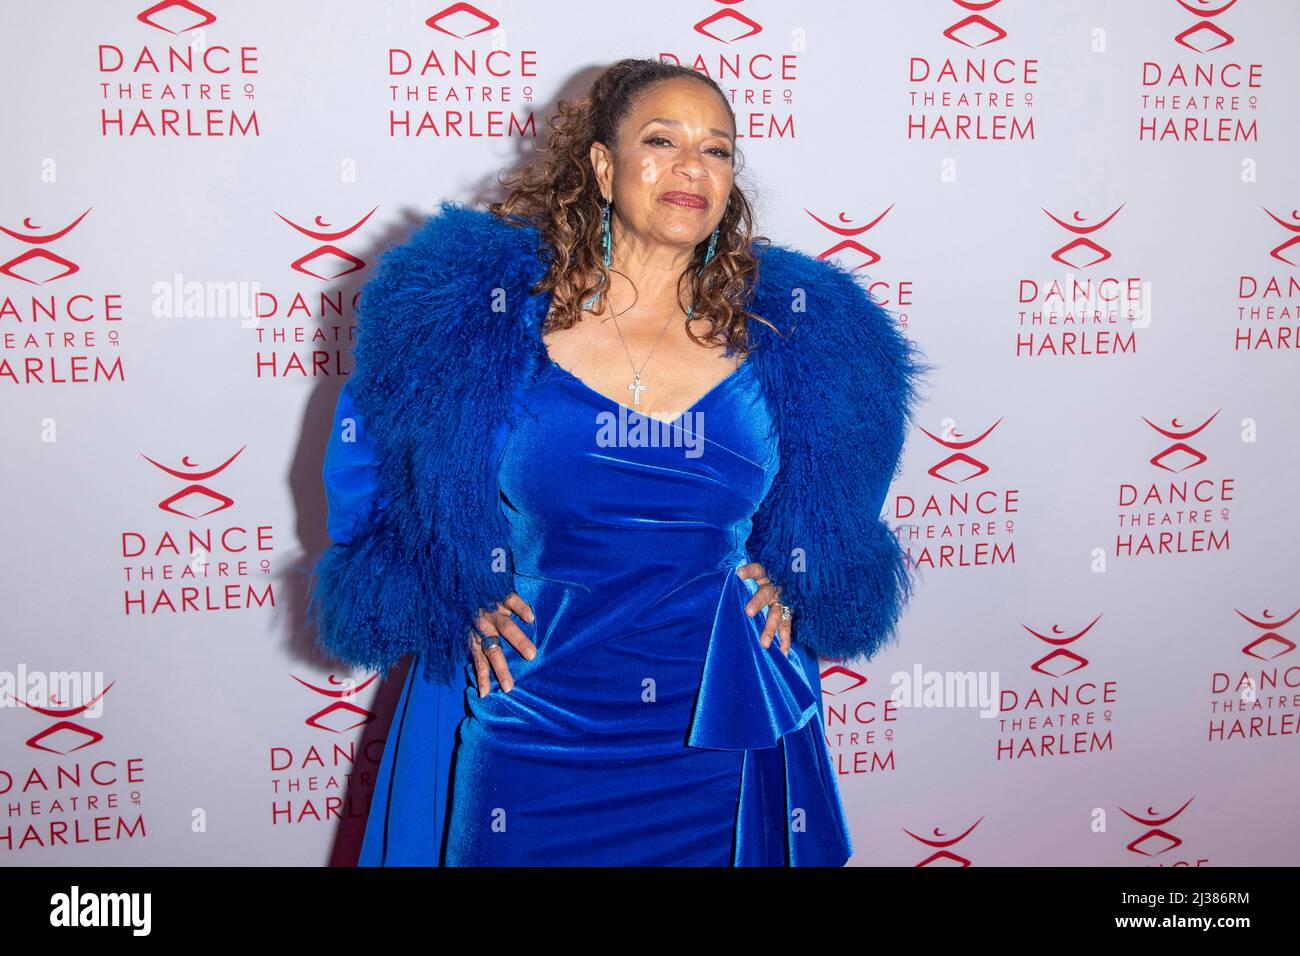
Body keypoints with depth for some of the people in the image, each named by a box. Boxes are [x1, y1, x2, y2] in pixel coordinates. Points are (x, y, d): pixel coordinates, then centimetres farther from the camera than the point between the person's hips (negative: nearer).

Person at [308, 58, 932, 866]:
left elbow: (835, 482, 17)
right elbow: (371, 447, 5)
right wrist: (458, 596, 0)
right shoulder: (487, 307, -10)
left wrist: (786, 576, 4)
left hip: (724, 739, 2)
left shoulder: (790, 331, -4)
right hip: (533, 730, -1)